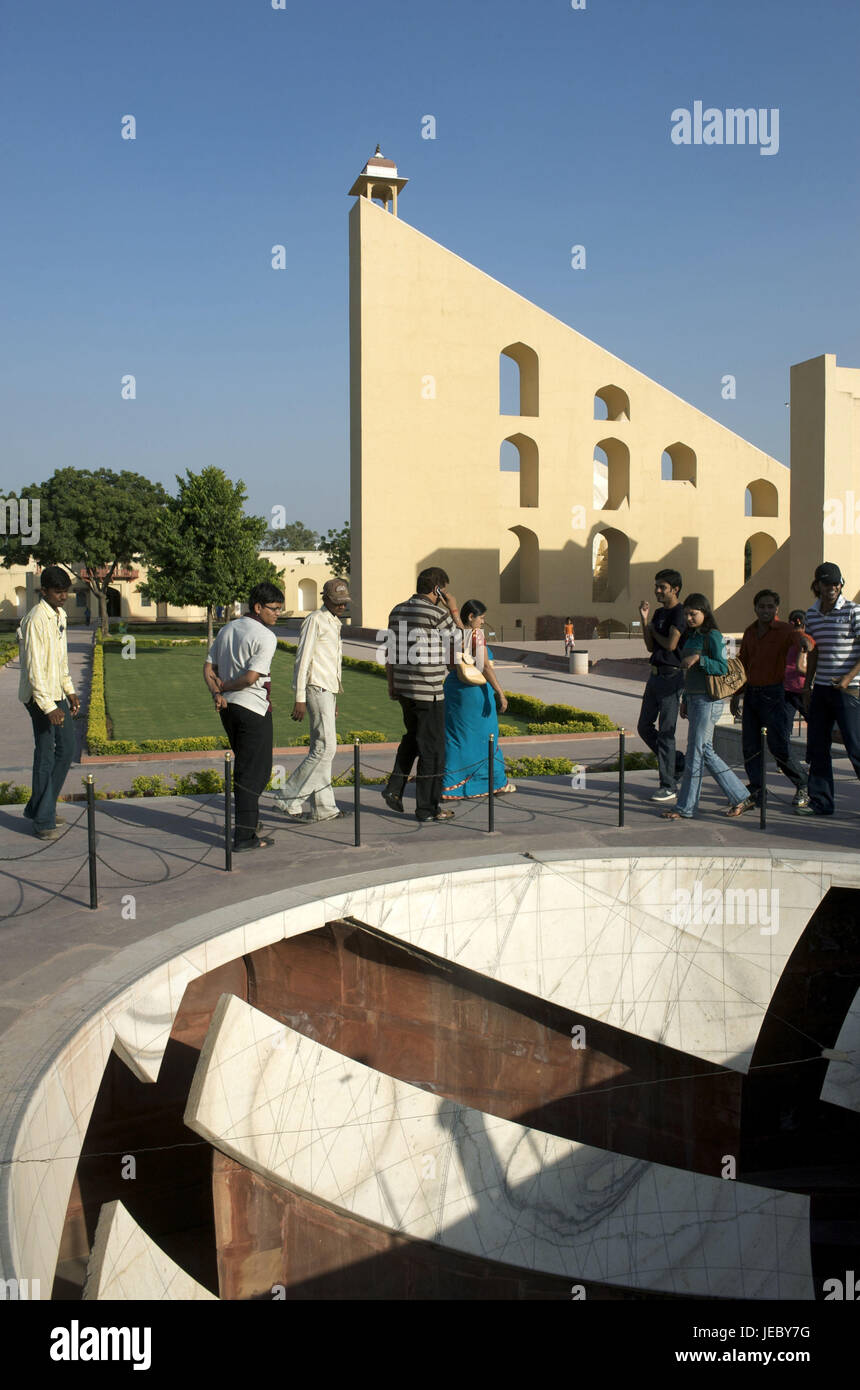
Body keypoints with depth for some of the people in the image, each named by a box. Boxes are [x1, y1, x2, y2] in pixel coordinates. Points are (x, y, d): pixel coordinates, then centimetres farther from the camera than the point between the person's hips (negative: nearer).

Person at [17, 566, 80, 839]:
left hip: (56, 694, 9)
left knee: (66, 749, 13)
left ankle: (39, 807, 26)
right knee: (46, 755, -4)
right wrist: (48, 707, -25)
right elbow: (34, 668, -22)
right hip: (39, 696, -9)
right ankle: (43, 820, 5)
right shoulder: (36, 619, -18)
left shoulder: (59, 615, 11)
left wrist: (69, 691, 19)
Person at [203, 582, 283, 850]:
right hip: (253, 708, -8)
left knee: (245, 767, 22)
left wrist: (217, 692, -3)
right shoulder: (266, 637, -13)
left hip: (228, 707, 8)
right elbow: (251, 677, -20)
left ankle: (249, 821, 32)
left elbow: (208, 668, 11)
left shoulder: (227, 629, 13)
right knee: (254, 772, -2)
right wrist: (225, 686, -4)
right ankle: (245, 836, -3)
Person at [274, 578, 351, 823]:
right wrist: (299, 699, -18)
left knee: (321, 749, 8)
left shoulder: (334, 624, 20)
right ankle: (290, 798, -8)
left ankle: (323, 807, 9)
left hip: (329, 691, 9)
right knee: (325, 748, -13)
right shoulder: (315, 621, -9)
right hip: (317, 690, -9)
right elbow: (302, 660, -13)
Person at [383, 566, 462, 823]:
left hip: (403, 687, 7)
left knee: (413, 737, 26)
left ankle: (394, 788, 19)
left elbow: (391, 653, 12)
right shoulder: (436, 614, -15)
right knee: (432, 748, 2)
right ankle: (428, 808, 7)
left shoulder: (397, 611, 7)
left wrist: (392, 685, 19)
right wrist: (454, 611, 6)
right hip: (429, 690, -7)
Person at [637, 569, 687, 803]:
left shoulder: (679, 613, -12)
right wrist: (644, 619, 0)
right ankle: (678, 762, 28)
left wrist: (652, 629, -4)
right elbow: (651, 646, 10)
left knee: (665, 732, -5)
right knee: (644, 727, 13)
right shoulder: (659, 613, 14)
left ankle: (668, 786, 4)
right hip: (655, 674, 9)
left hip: (671, 676, -9)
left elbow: (671, 644, -20)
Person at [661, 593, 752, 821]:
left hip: (708, 701, -9)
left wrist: (699, 659, -27)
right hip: (694, 698, 9)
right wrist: (685, 700, 20)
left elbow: (722, 668, -16)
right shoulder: (691, 636, 16)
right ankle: (740, 798, 18)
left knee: (696, 753, -5)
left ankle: (685, 808, 1)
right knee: (706, 752, 10)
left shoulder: (713, 636, -9)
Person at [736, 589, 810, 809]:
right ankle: (756, 791, 15)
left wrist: (803, 642, -52)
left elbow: (801, 639, -28)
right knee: (750, 745, 4)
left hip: (774, 693, -6)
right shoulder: (749, 632, 11)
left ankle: (804, 786, 14)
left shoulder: (785, 631, -7)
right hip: (751, 692, 6)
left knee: (779, 746, -5)